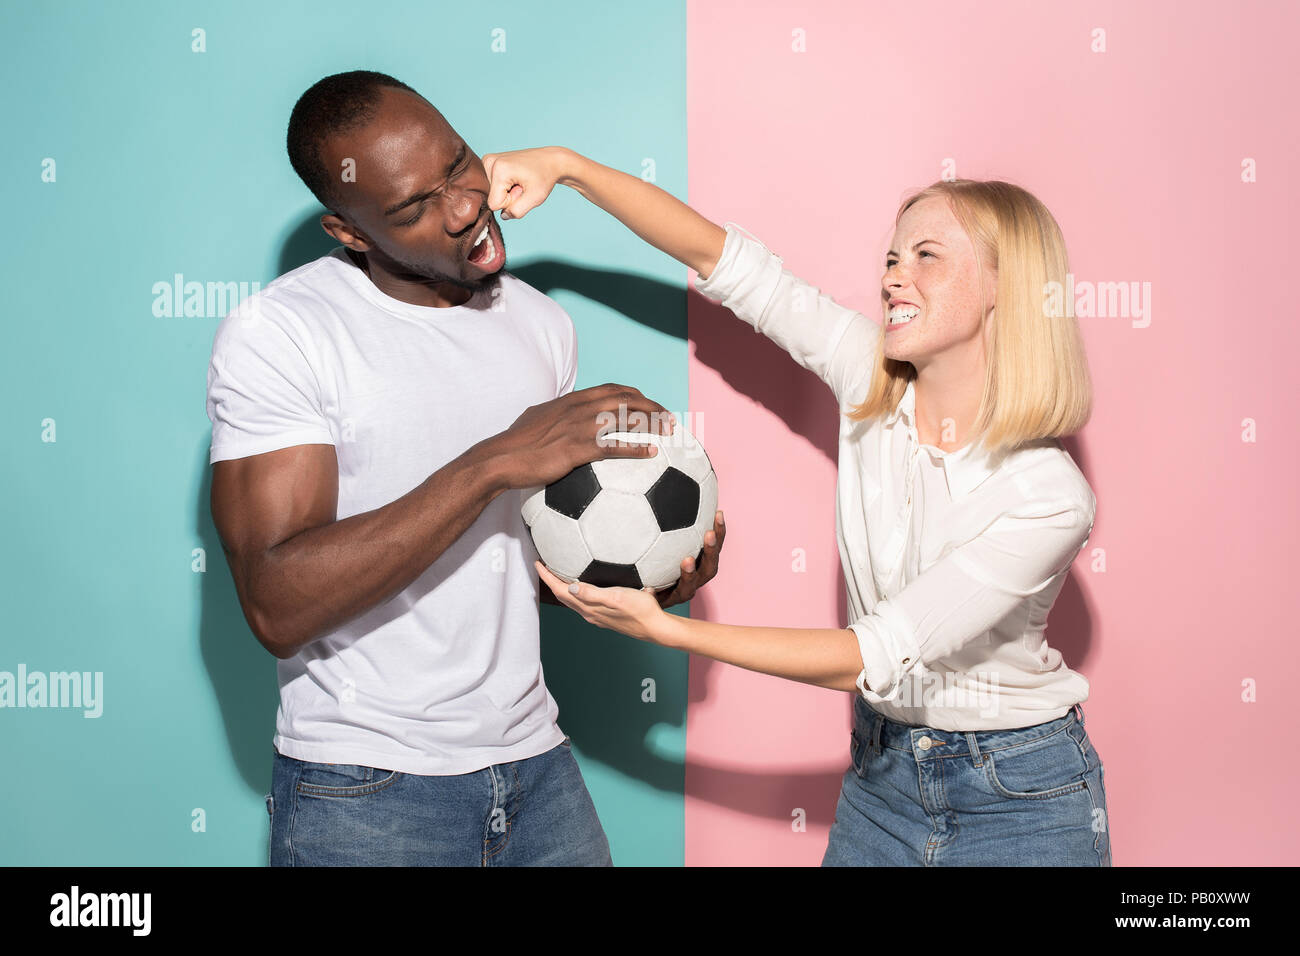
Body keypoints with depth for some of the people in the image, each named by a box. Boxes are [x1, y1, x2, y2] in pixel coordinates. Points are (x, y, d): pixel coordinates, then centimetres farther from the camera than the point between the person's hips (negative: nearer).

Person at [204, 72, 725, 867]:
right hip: (365, 789, -4)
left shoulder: (543, 324, 6)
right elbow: (279, 606, -23)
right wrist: (493, 462, -28)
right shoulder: (276, 333, -13)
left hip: (536, 764, 5)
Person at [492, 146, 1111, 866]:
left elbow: (872, 657, -27)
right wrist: (565, 166, -18)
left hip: (1020, 800, -4)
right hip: (882, 771, 5)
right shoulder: (872, 385, -10)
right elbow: (719, 254, -8)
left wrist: (664, 628, -30)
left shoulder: (1050, 496, -25)